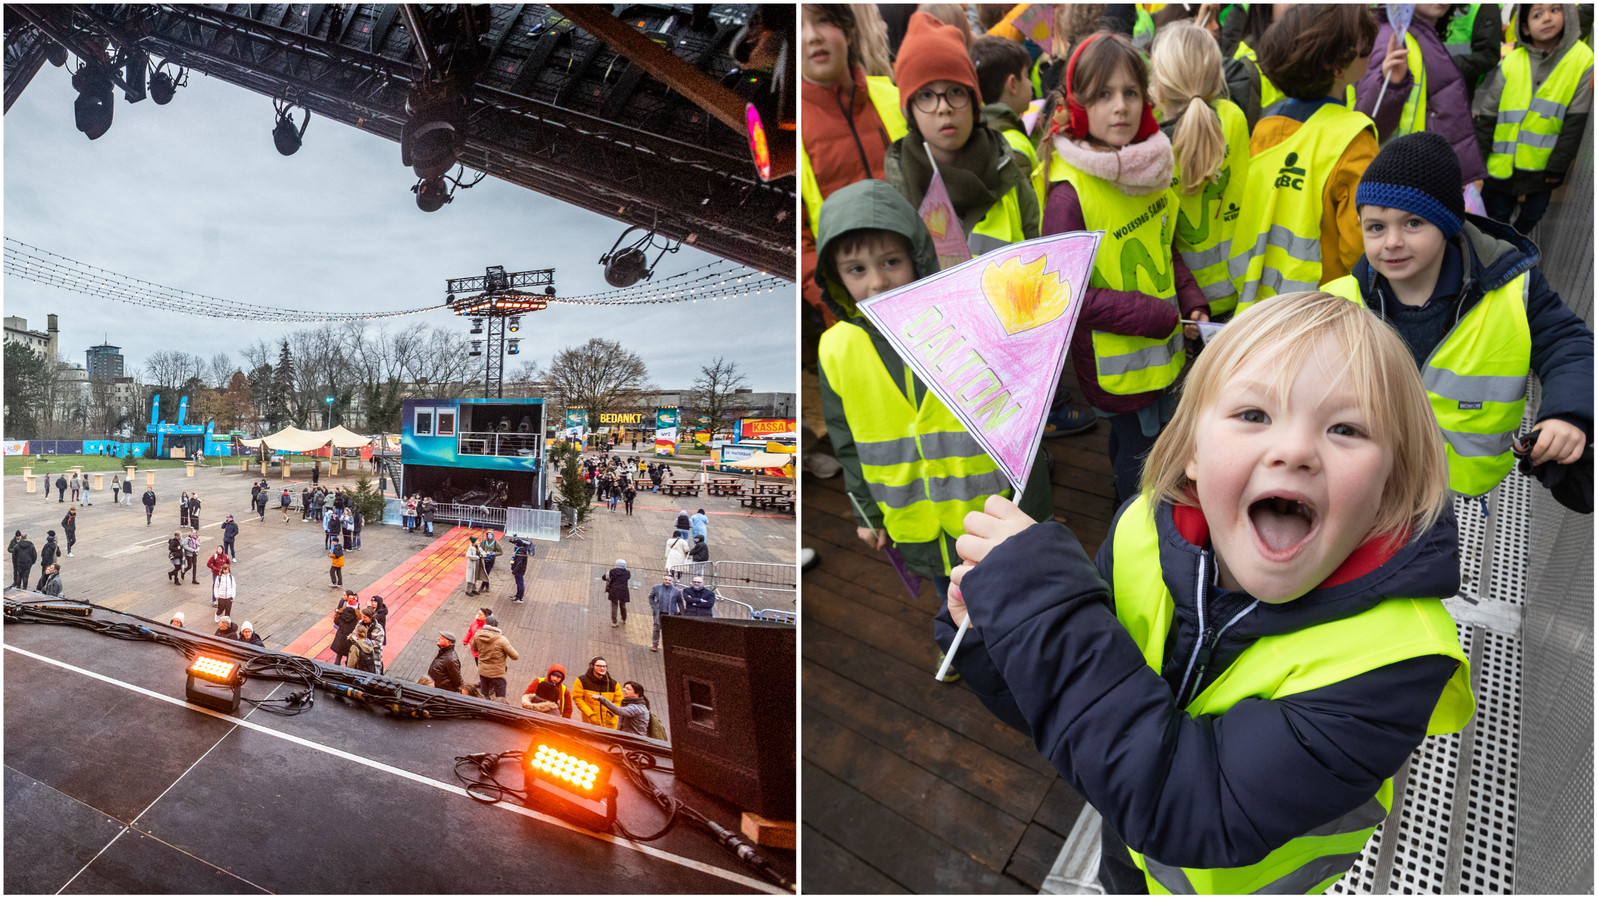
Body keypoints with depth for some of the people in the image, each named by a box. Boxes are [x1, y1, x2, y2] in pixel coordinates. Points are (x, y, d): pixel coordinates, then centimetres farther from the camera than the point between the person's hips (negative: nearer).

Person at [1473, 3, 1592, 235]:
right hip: (1502, 163, 0)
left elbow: (1575, 122, -5)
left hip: (1542, 165, 0)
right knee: (1495, 216, 10)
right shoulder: (1511, 62, -6)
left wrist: (1558, 167, -5)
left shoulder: (1582, 60, -7)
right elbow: (1488, 115, 0)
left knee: (1532, 216, 13)